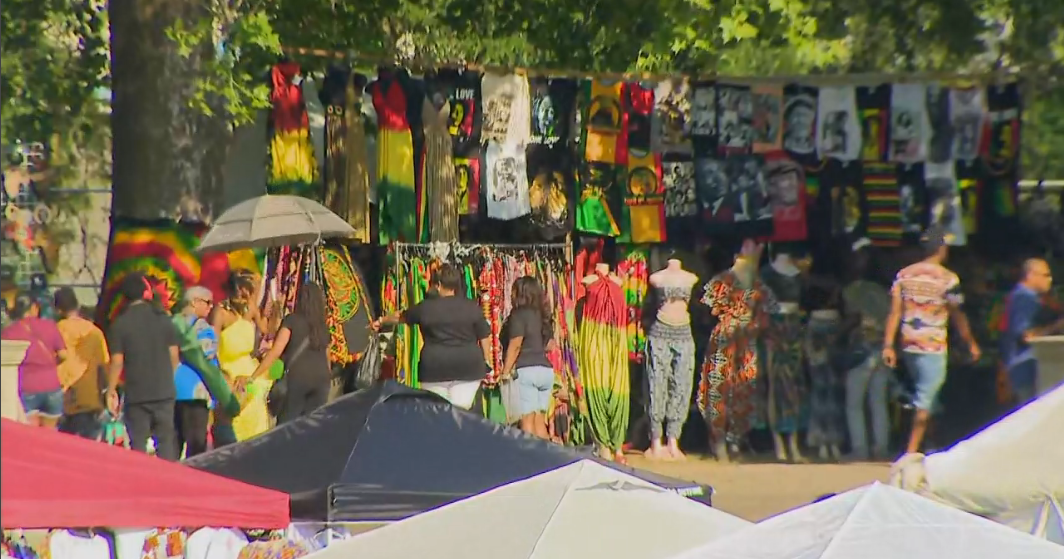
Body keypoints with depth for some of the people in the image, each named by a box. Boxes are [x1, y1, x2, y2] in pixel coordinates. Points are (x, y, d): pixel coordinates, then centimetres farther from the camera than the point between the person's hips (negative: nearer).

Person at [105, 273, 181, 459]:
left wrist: (111, 391, -1)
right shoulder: (163, 319, 0)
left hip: (136, 394, -2)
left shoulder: (120, 324, -8)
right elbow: (174, 355, 4)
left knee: (138, 444, 4)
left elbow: (117, 362, -9)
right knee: (166, 440, 10)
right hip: (164, 392, 2)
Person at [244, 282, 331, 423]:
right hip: (321, 378, 5)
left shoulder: (292, 320, 1)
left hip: (298, 377, -5)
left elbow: (276, 351, -6)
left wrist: (252, 377, -5)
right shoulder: (322, 326, 15)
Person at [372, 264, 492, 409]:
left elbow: (401, 316, 18)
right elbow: (485, 337, 3)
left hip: (435, 367, -1)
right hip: (468, 366, 1)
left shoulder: (425, 308, 0)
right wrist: (487, 362, 14)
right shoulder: (472, 307, 1)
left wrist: (381, 321, 35)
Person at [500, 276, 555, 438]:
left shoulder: (519, 314, -7)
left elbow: (515, 345, -13)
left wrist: (506, 371, -12)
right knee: (540, 421, 10)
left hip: (526, 370, -7)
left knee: (527, 419, -7)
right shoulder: (543, 315, 15)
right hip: (546, 369, 7)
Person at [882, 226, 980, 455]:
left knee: (924, 395, 19)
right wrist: (971, 343, 10)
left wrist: (888, 345, -1)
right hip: (933, 346, -5)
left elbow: (895, 312, 0)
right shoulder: (948, 279, -9)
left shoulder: (904, 275, 4)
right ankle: (912, 450, -9)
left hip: (908, 344, 5)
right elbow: (957, 315, -2)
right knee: (926, 399, -3)